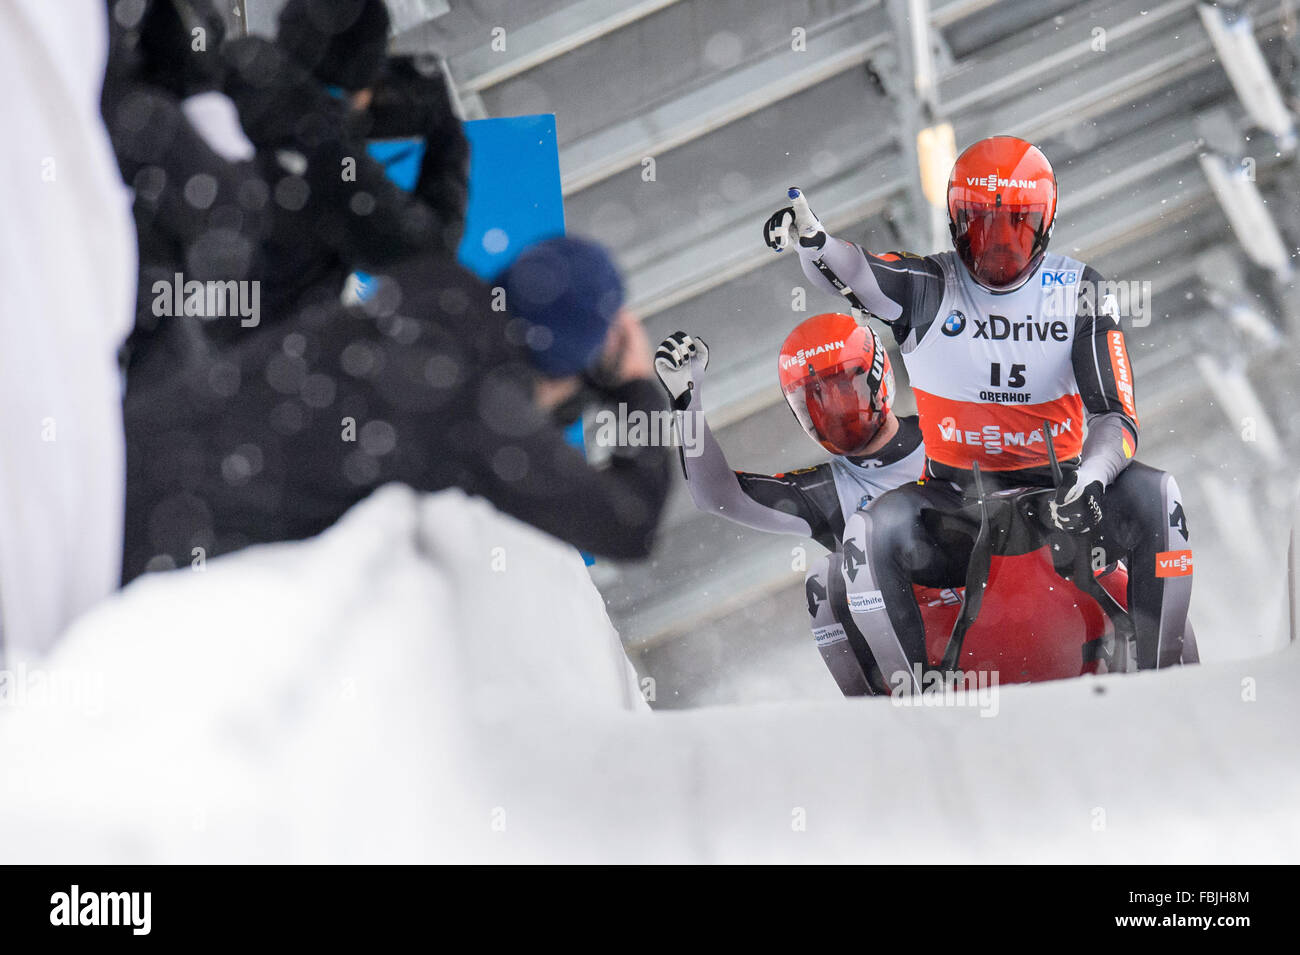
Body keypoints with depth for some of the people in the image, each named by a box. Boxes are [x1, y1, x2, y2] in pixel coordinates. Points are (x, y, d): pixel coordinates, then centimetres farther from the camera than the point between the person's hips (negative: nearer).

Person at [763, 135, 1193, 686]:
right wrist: (812, 240, -50)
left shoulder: (1078, 292, 0)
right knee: (873, 531, -30)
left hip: (1056, 492, 1)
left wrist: (1089, 481, -30)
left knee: (1153, 496, -27)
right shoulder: (930, 289, -2)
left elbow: (1115, 416, -8)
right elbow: (854, 273, -25)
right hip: (957, 502, -1)